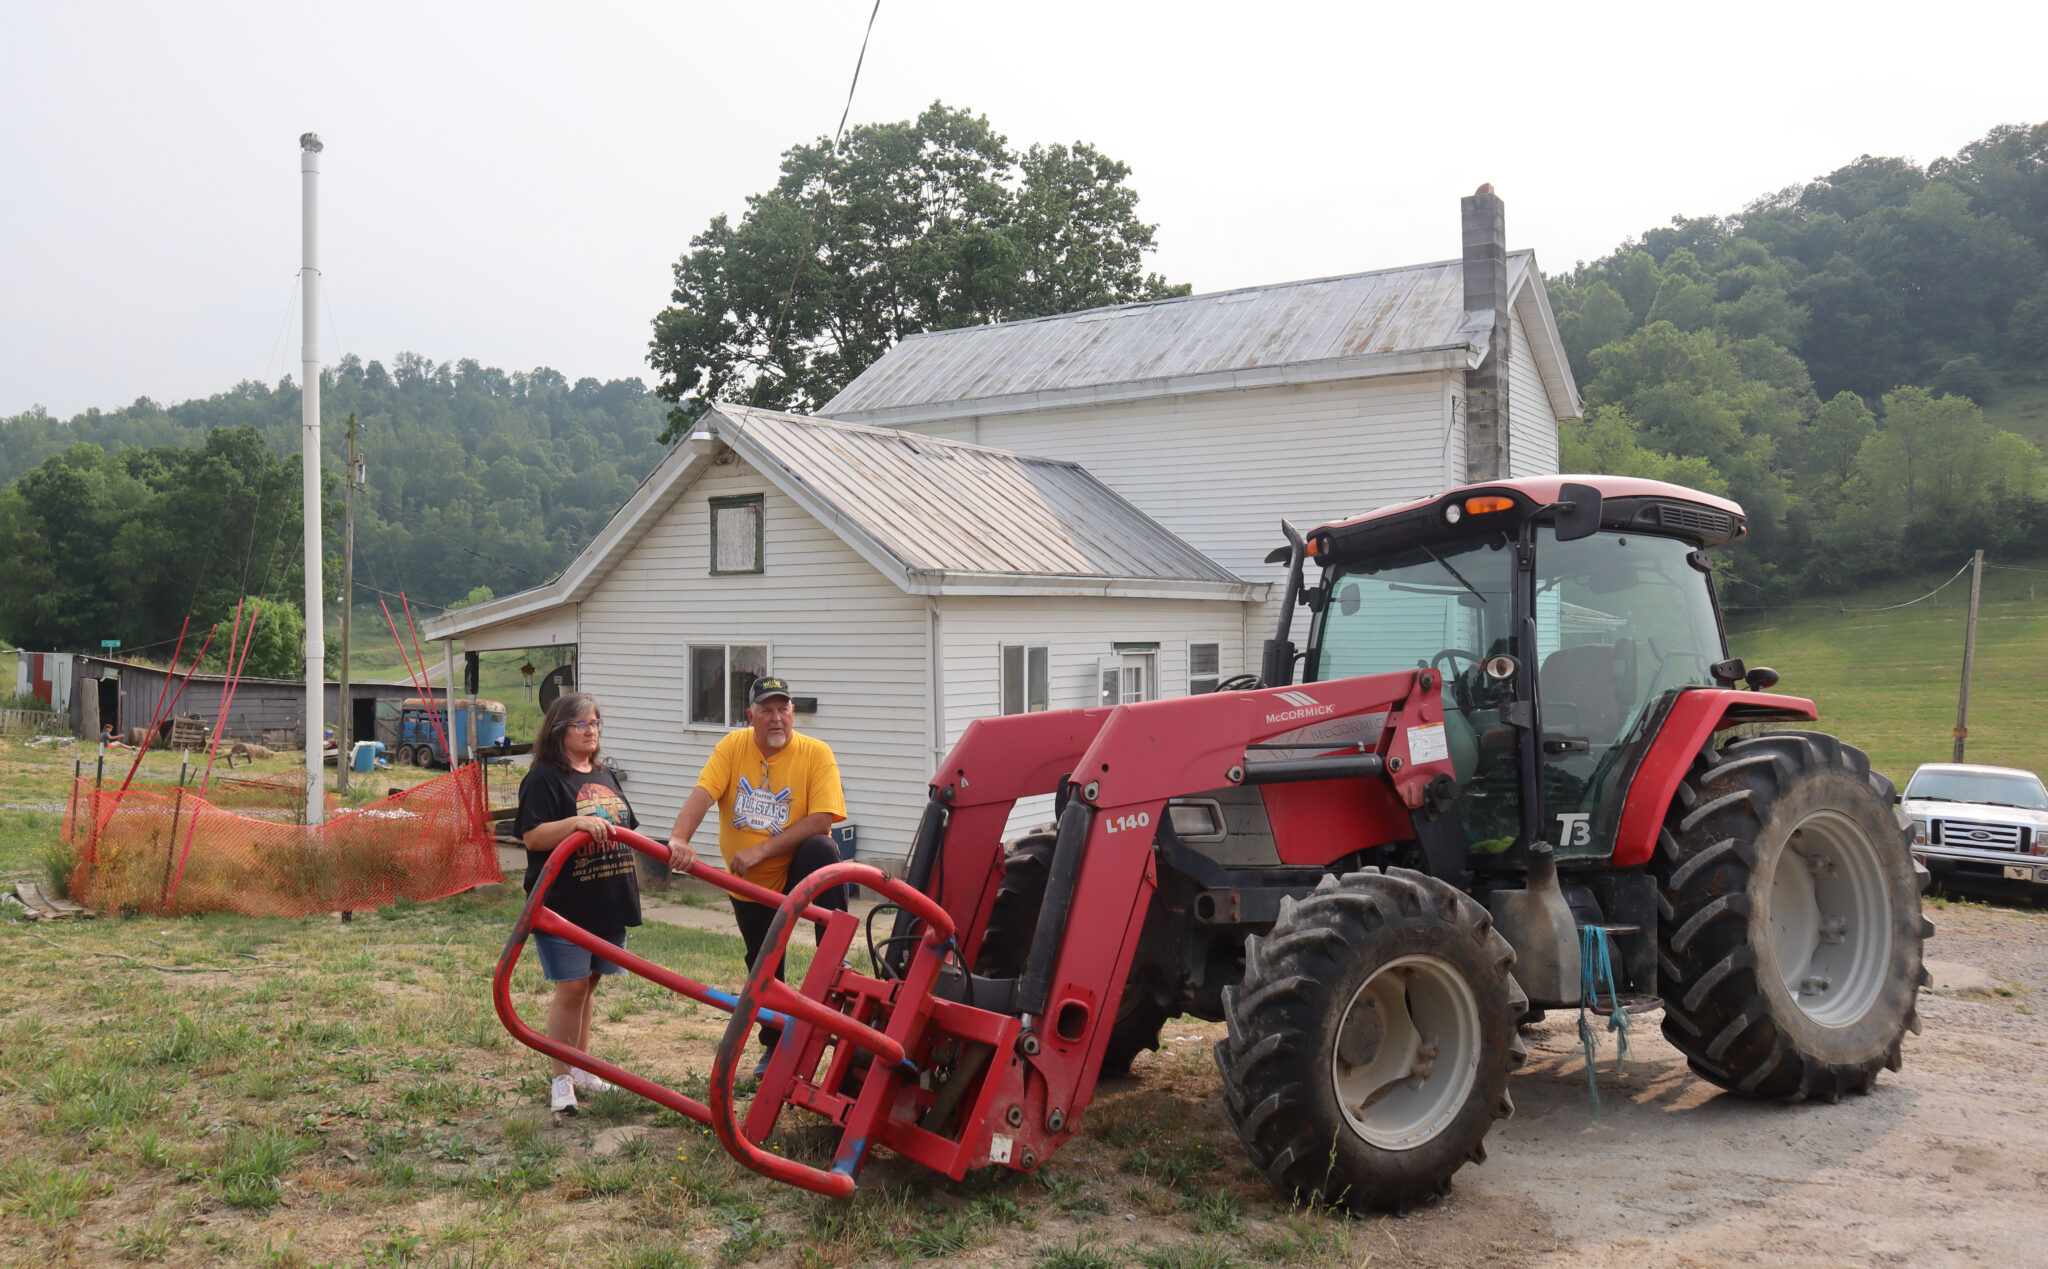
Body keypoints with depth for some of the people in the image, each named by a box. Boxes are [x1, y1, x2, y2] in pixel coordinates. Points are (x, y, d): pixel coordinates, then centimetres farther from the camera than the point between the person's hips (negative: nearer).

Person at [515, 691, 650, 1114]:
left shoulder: (603, 776, 16)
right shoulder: (544, 778, -8)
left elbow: (623, 829, 26)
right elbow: (533, 837, -17)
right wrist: (576, 822, -28)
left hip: (606, 903, 7)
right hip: (564, 904, -7)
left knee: (587, 985, 15)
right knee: (571, 987, -6)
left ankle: (581, 1067, 27)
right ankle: (562, 1079, 3)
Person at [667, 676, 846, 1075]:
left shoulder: (816, 753, -15)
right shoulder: (733, 746, -6)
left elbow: (820, 821, -24)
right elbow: (702, 795, -19)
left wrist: (761, 850, -27)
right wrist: (679, 837, -38)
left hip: (797, 870, -3)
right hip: (748, 885, 3)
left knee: (822, 849, -35)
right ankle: (776, 1046, 34)